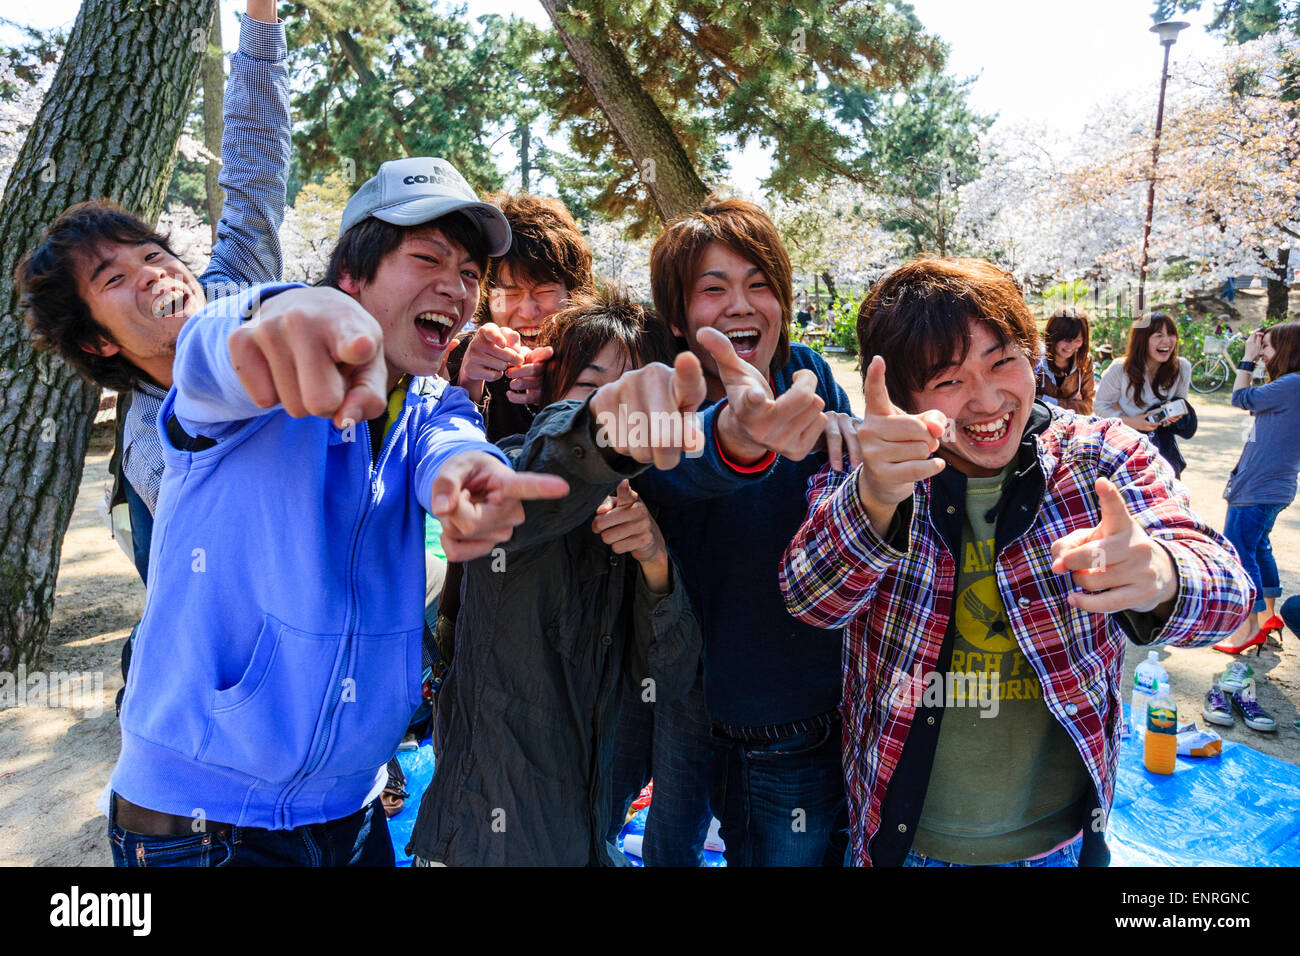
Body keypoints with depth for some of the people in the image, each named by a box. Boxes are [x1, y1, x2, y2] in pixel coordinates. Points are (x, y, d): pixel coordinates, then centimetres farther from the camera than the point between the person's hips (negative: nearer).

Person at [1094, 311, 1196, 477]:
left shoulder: (1182, 368, -7)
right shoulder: (1119, 369, -17)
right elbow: (1100, 406, -8)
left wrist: (1175, 415, -15)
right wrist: (1130, 421, -21)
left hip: (1161, 440, 3)